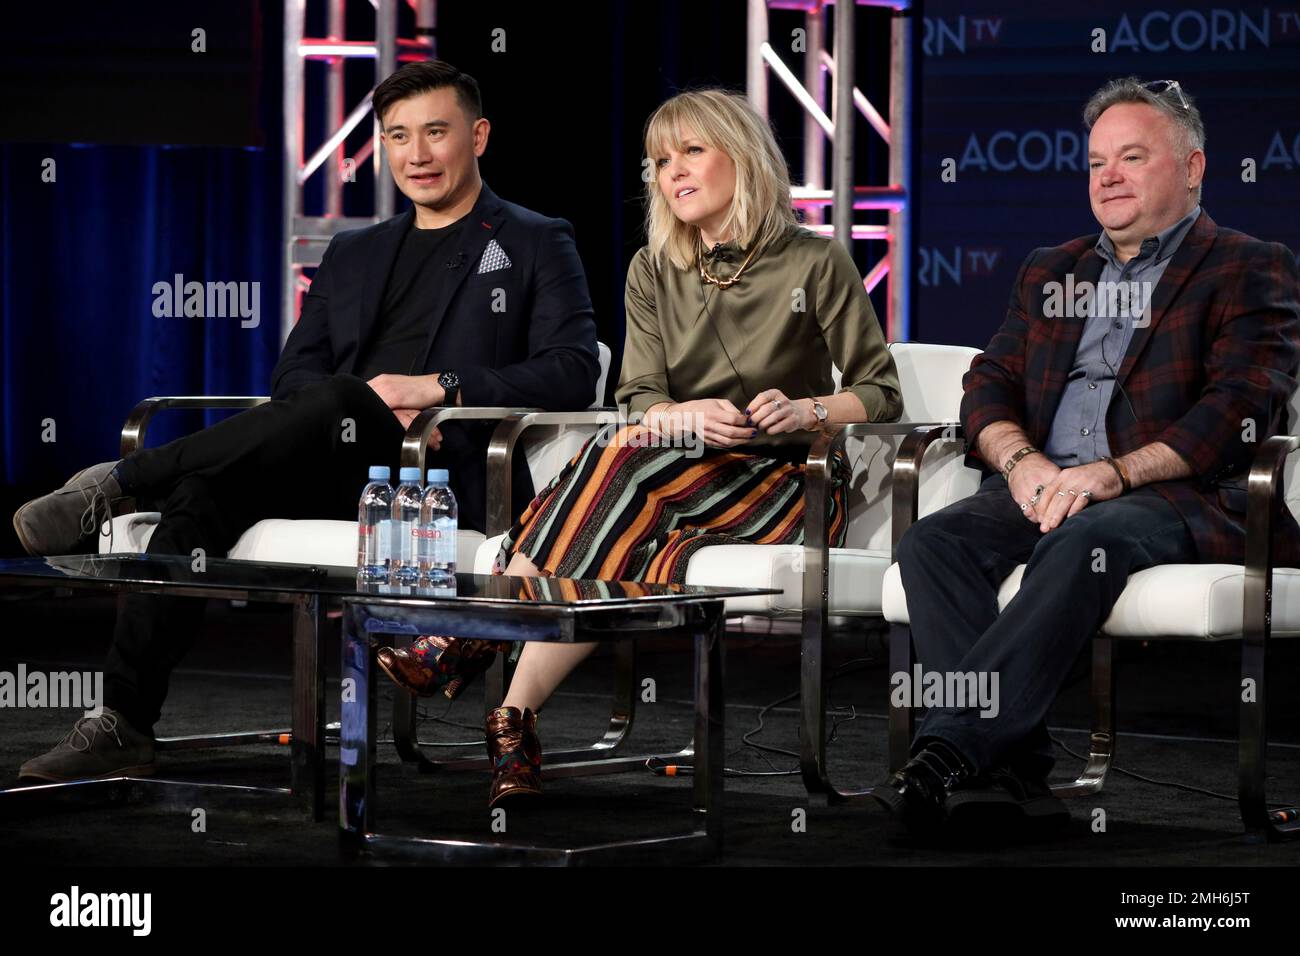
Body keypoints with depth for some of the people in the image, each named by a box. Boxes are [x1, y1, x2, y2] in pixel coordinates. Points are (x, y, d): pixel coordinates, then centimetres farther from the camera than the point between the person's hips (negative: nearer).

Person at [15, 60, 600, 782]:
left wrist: (444, 387, -15)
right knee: (203, 496, -26)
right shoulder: (353, 255, 27)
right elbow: (292, 375, 17)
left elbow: (573, 374, -2)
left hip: (444, 473, -5)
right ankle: (122, 729, -31)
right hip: (336, 473, 5)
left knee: (329, 401, -36)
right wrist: (371, 404, -6)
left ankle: (116, 483, -26)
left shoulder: (537, 246, 12)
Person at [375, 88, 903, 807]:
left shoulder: (816, 264, 1)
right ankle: (513, 720, -39)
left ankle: (467, 646, -35)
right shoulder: (654, 272, 13)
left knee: (625, 456, -33)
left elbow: (880, 394, 1)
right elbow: (640, 403, 3)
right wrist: (692, 418, -20)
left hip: (785, 482, -3)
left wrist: (805, 411, -19)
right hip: (682, 468, 4)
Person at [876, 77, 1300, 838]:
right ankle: (1013, 771, -37)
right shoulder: (1050, 271, 27)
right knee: (934, 544, -25)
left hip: (1184, 495, -5)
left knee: (1080, 543, -38)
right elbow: (990, 384, 17)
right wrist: (1021, 461, -7)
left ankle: (949, 749, -45)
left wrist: (1113, 472, -19)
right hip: (1045, 489, 5)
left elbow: (1239, 411, -7)